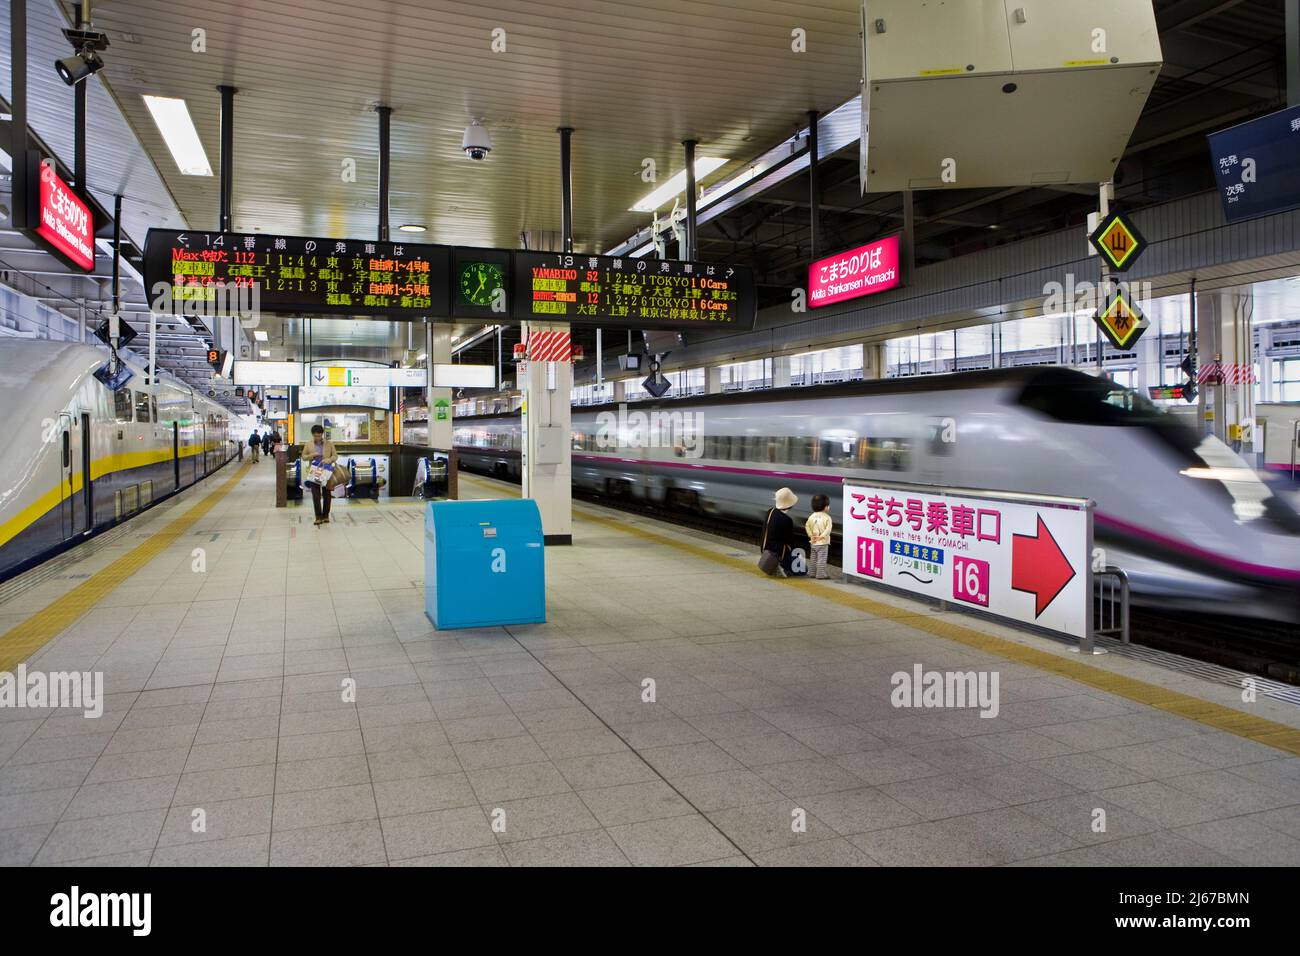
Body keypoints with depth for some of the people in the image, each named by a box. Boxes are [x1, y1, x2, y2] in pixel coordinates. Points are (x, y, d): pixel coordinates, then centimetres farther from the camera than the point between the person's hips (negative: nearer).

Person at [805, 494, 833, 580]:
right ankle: (821, 574, -4)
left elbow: (807, 526, 4)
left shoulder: (812, 516, 5)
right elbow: (828, 529, -22)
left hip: (813, 543, 6)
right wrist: (822, 536, -19)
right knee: (821, 559, -4)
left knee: (814, 558, 16)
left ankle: (813, 573, 22)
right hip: (822, 542, -6)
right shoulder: (827, 517, -14)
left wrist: (811, 535, 1)